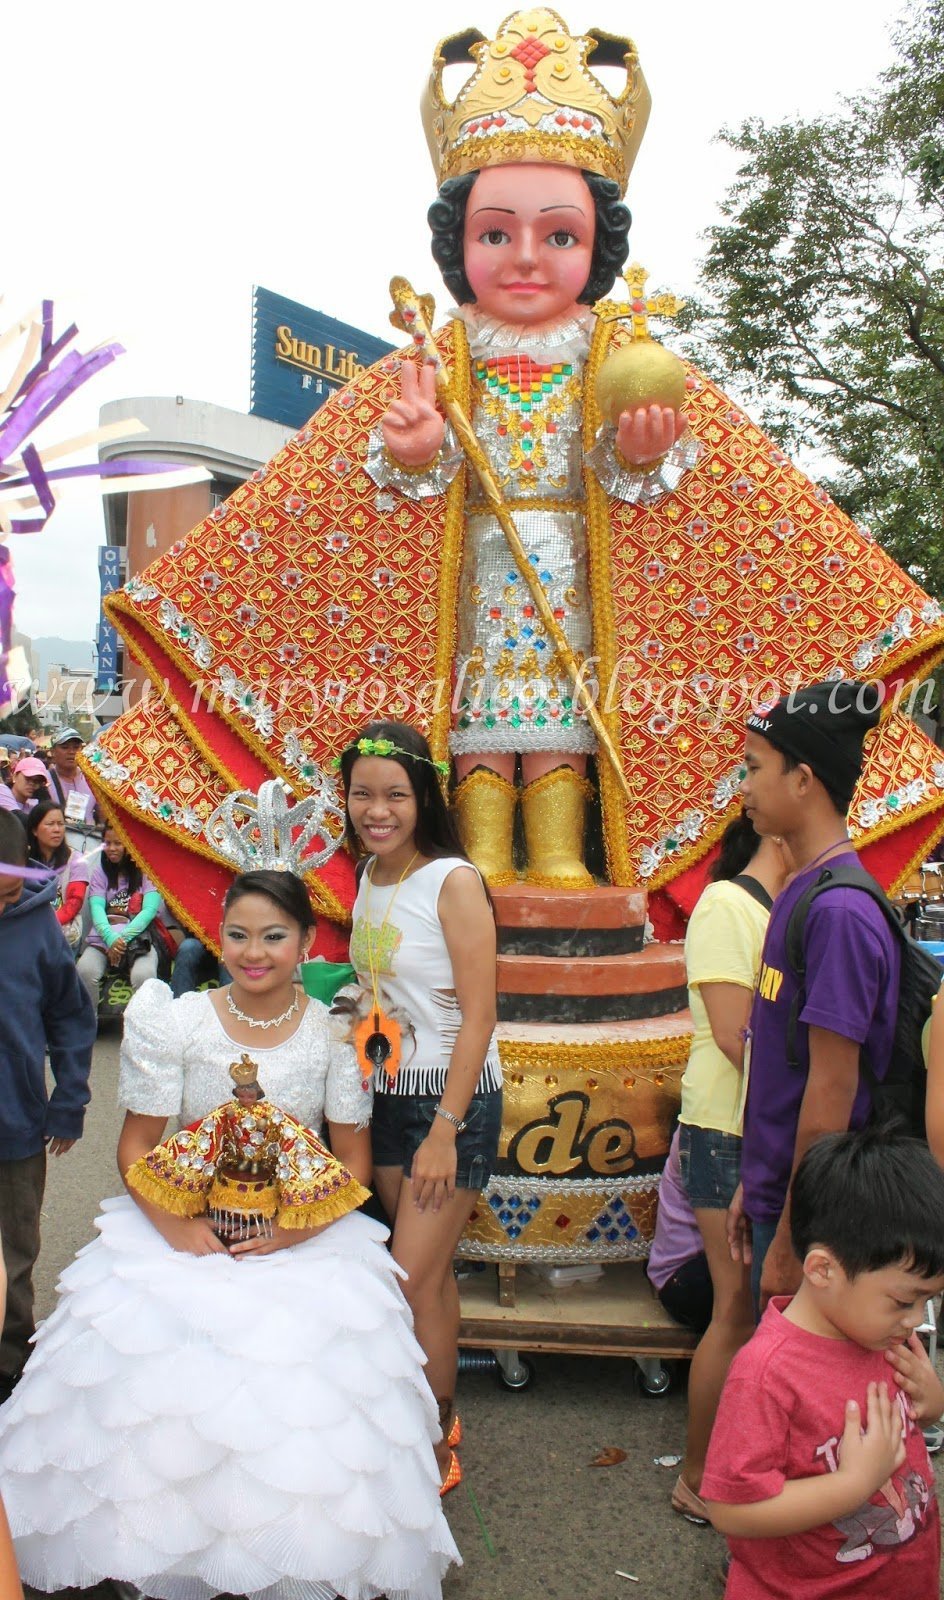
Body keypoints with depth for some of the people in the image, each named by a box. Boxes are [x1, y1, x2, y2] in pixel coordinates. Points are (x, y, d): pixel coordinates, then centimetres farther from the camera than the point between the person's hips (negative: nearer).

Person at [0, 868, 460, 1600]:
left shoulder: (334, 1033, -3)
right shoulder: (177, 1023, -4)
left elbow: (354, 1159, 1)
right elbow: (136, 1147, 0)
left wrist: (296, 1230, -14)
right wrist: (173, 1224, -17)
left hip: (306, 1237, 0)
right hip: (180, 1231, 1)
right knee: (160, 1389, -17)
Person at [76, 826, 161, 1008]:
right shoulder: (101, 872, 16)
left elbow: (150, 910, -6)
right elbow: (97, 908, 0)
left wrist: (123, 937, -19)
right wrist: (111, 938, -20)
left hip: (139, 937, -2)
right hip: (103, 938, 3)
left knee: (144, 975, -34)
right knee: (85, 970, -30)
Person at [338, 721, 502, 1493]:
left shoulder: (453, 881, -17)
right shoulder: (370, 875, 4)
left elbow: (478, 1015, -18)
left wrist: (446, 1131, -18)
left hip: (454, 1099, -6)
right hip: (388, 1095, 6)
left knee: (414, 1281, -1)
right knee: (433, 1271, 17)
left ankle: (433, 1451, 18)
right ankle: (441, 1418, 34)